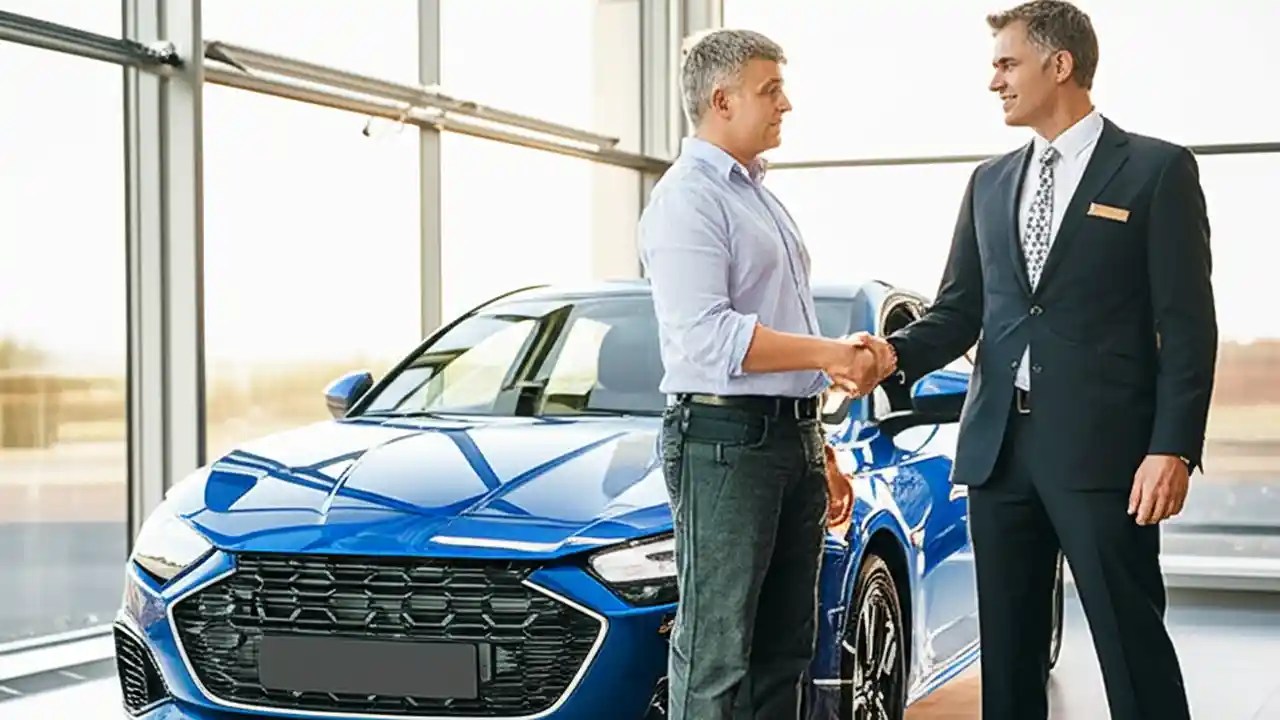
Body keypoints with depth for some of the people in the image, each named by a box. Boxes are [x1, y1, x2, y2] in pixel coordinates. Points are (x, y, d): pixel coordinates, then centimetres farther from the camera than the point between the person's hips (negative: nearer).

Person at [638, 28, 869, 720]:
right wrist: (828, 353, -21)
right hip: (724, 437, -9)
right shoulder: (688, 199, -9)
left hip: (792, 439, 9)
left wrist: (821, 453, 24)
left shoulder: (761, 196, 21)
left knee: (784, 648, 11)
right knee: (714, 657, -8)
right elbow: (707, 336, -21)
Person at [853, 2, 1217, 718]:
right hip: (999, 445, 6)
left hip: (1101, 447, -6)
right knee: (1008, 646, 11)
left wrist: (1174, 447, -14)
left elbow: (1188, 324, -6)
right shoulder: (991, 182, 16)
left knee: (1132, 644, -4)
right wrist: (896, 354, -7)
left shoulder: (1157, 170, -1)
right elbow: (959, 310, 14)